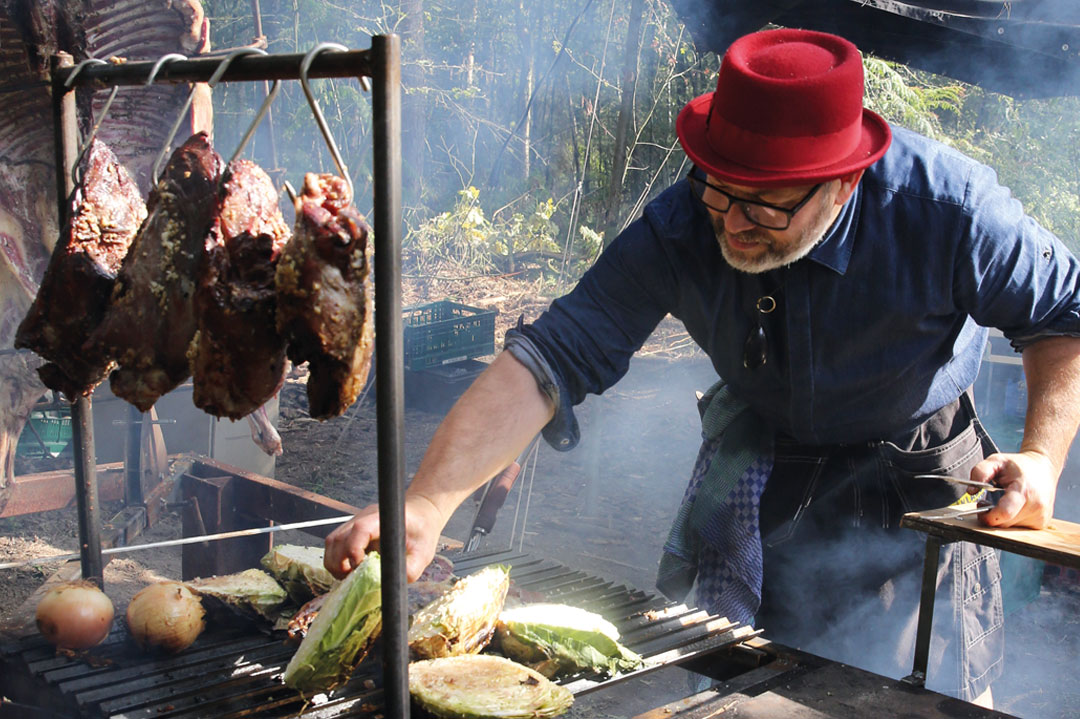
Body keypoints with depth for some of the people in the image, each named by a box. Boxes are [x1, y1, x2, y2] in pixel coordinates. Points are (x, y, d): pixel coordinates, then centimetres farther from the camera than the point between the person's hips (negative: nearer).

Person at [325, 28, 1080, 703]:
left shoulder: (943, 204, -29)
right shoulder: (678, 229, -26)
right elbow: (547, 358, -30)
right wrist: (424, 506, -40)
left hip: (915, 488, -1)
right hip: (755, 471, 2)